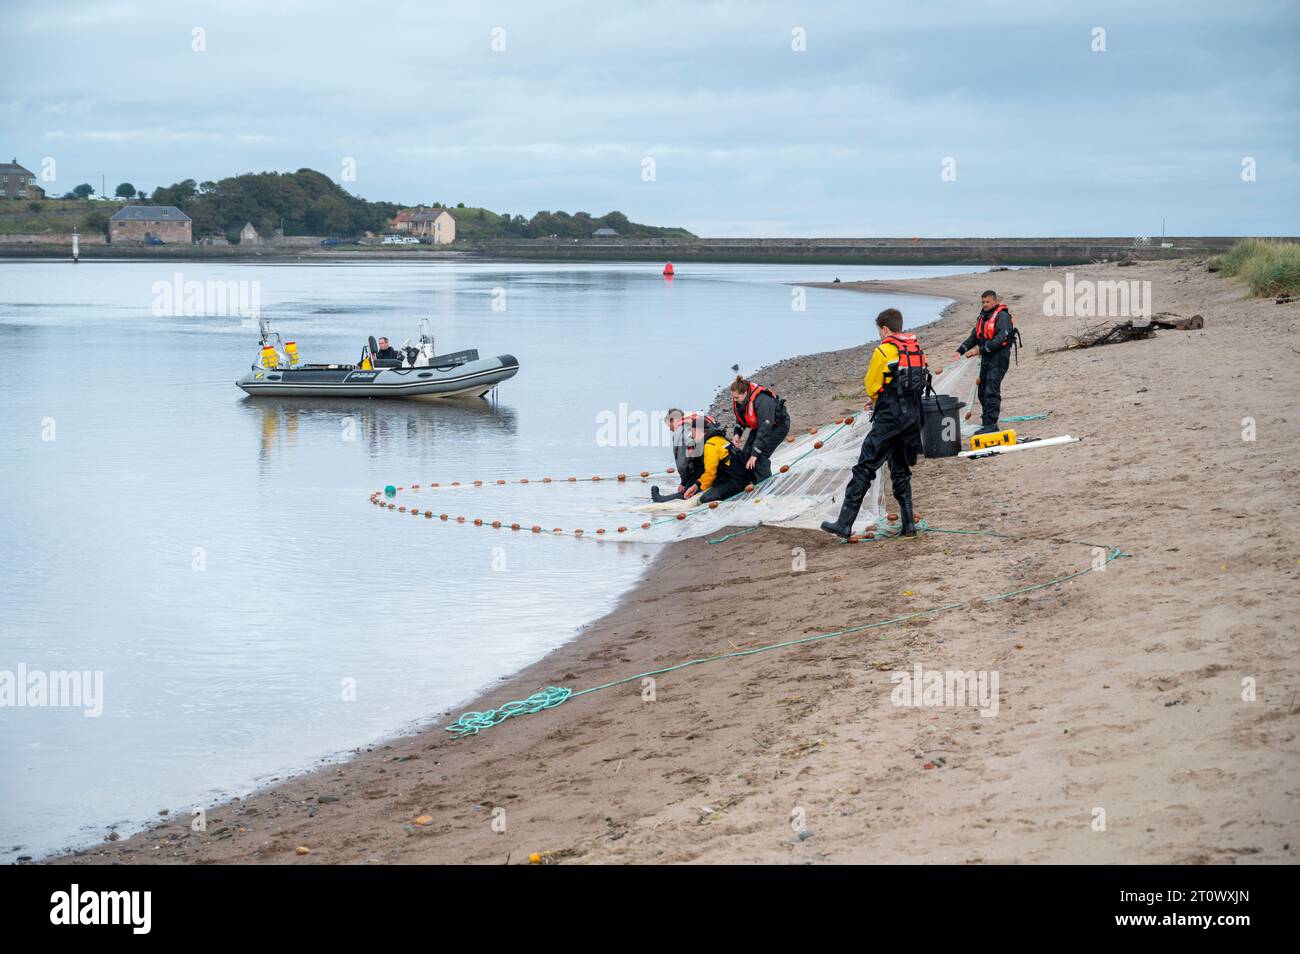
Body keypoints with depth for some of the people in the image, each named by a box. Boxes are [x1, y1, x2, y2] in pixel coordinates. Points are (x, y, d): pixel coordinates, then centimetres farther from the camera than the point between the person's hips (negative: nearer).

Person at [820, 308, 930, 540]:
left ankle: (844, 524, -7)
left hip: (889, 417, -7)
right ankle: (908, 524, 12)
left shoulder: (884, 351, -9)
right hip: (913, 415, 7)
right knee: (900, 471, 17)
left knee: (864, 468, -5)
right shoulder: (917, 349, 12)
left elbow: (871, 387, -2)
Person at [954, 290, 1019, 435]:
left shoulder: (1002, 316, -11)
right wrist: (960, 351, 3)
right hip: (986, 358, 9)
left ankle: (991, 424, -14)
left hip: (999, 358, -9)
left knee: (991, 391, -14)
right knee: (983, 392, 10)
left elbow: (1000, 339, -21)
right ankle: (986, 422, 18)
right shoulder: (982, 317, 17)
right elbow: (973, 337, 16)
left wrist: (981, 349, -23)